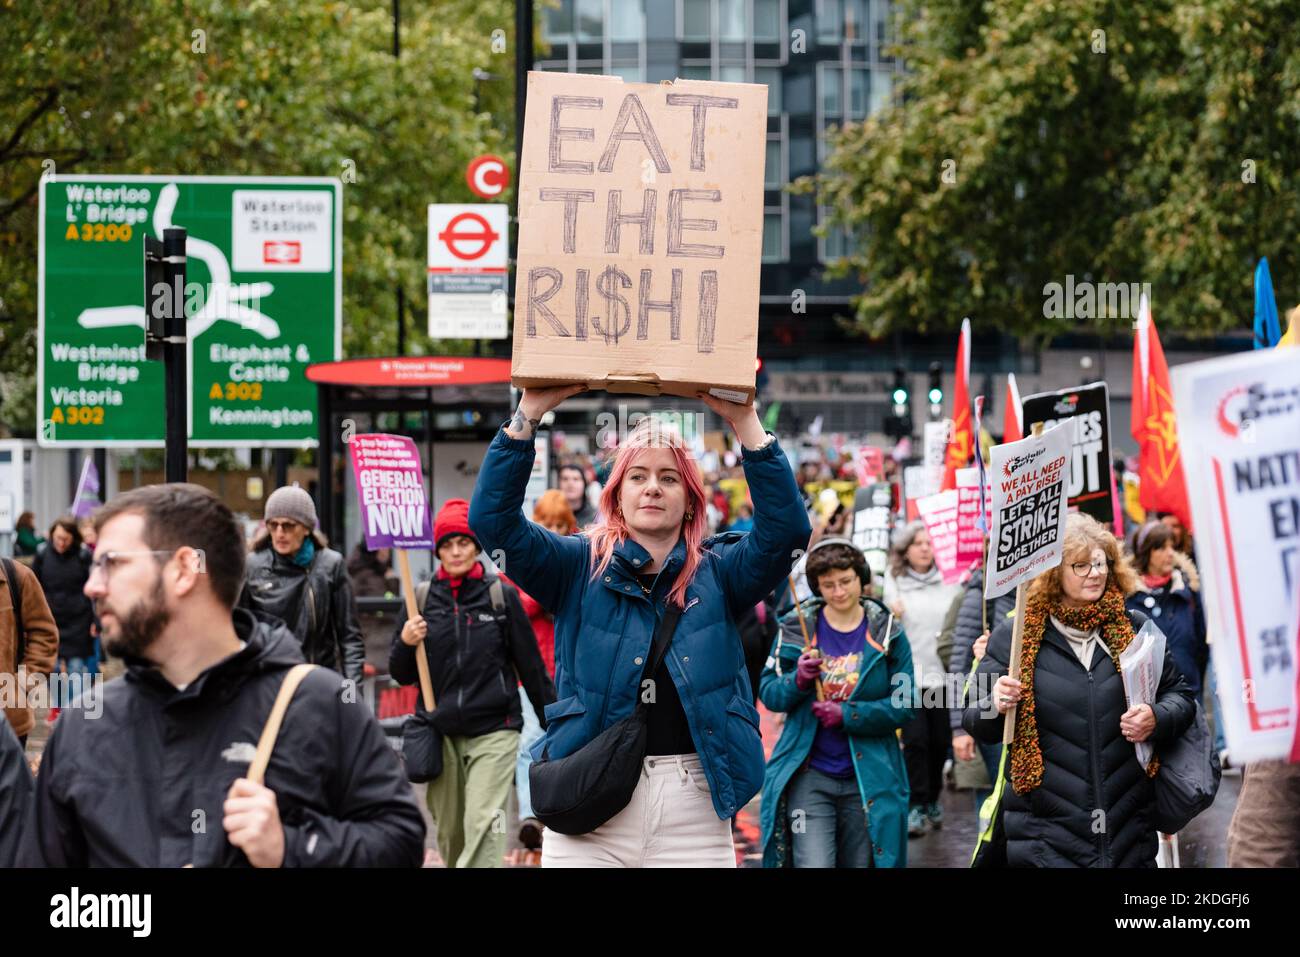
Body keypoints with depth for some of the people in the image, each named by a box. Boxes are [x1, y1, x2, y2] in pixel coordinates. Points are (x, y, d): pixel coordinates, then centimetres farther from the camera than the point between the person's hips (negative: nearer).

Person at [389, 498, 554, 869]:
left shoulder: (501, 596, 0)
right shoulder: (422, 599, 5)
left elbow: (531, 666, 6)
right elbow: (402, 675, 9)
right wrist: (405, 643, -11)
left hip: (494, 731, -3)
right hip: (439, 732, 3)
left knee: (484, 827, -15)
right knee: (450, 834, 9)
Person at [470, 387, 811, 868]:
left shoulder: (718, 571, 8)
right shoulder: (579, 565, 6)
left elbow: (786, 528, -8)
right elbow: (493, 520, -6)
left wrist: (745, 422, -15)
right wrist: (529, 412, -14)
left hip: (694, 809, 1)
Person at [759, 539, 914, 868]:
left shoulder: (887, 633, 2)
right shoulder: (796, 628, 3)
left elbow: (904, 706, -3)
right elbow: (768, 694, 4)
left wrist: (848, 715, -16)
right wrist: (797, 680, -18)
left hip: (868, 777, 1)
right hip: (809, 776, -1)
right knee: (813, 863, -12)